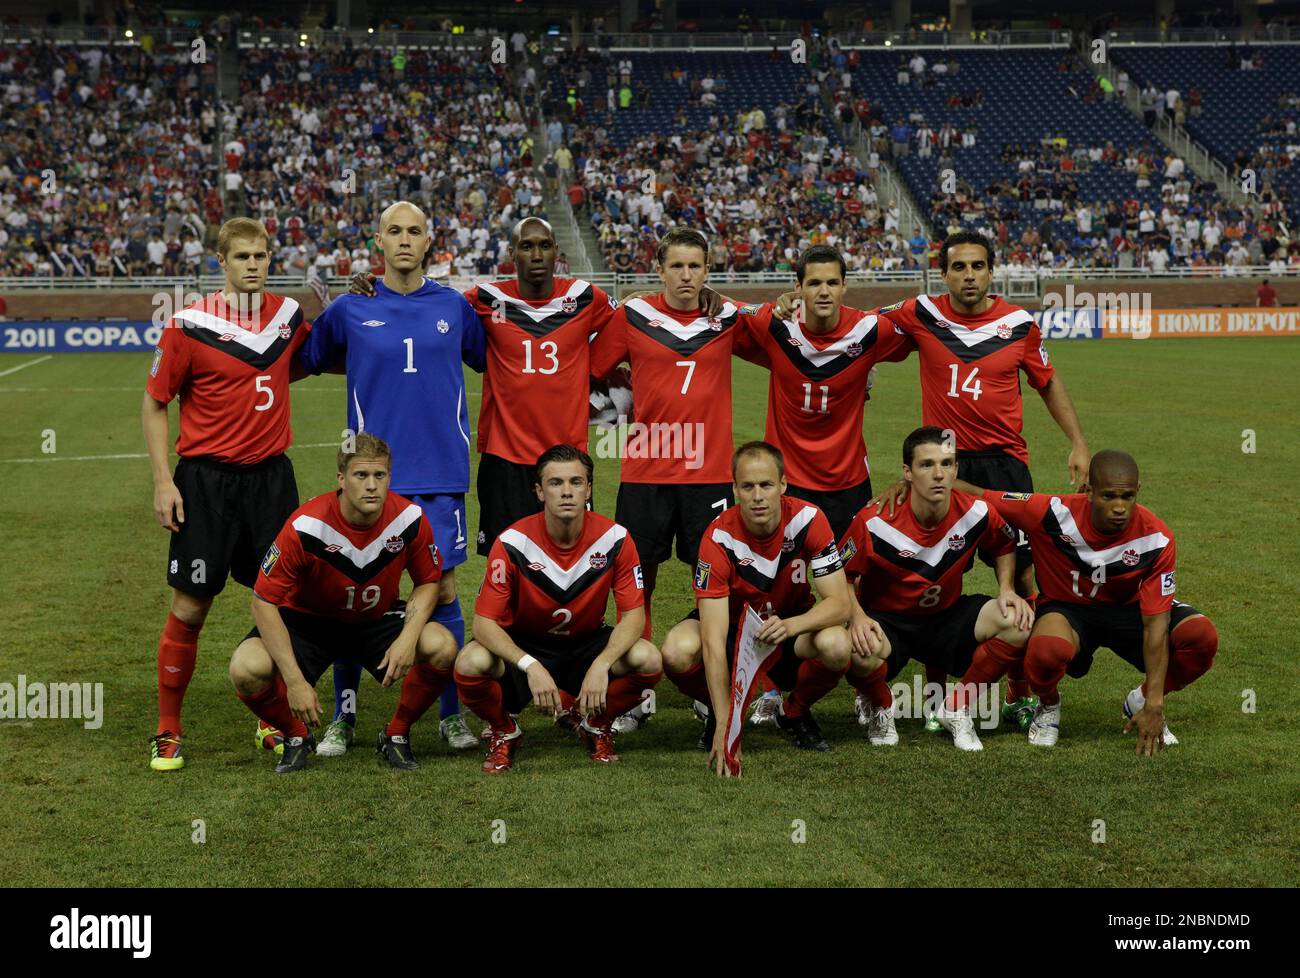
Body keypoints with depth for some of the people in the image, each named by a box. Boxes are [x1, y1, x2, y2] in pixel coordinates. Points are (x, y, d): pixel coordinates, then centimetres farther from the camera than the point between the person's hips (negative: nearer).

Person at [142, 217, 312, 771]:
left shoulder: (289, 315, 4)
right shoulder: (189, 324, -8)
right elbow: (154, 403, -1)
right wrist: (163, 481, -8)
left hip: (270, 476, 4)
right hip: (205, 478, -4)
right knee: (190, 607, -1)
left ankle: (272, 721, 20)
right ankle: (168, 730, 12)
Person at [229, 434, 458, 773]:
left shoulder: (410, 519, -19)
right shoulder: (305, 526, -28)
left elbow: (428, 582, -2)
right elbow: (264, 601, -22)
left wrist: (408, 637, -22)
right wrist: (294, 681, -27)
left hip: (378, 620, 2)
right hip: (309, 619, -2)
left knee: (442, 647, -26)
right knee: (247, 669, -29)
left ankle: (396, 735, 1)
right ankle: (297, 737, 4)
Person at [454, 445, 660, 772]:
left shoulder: (614, 538, -17)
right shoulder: (513, 542, -21)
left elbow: (633, 614, -14)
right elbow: (484, 621, -22)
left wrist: (601, 665, -32)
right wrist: (531, 666, -38)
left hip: (587, 644, 2)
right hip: (522, 646, -1)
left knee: (647, 659, -27)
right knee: (471, 664, -33)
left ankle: (595, 724, 5)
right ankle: (505, 732, 2)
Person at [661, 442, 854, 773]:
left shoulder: (808, 520, -23)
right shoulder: (719, 538, -29)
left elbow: (840, 603, -23)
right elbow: (714, 642, -34)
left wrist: (790, 625, -45)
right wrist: (724, 726, -42)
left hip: (792, 620, 1)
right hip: (732, 624, -1)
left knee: (837, 645, -33)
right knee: (678, 651, -33)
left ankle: (796, 713, 1)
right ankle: (718, 716, 2)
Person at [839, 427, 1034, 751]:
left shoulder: (976, 513, -13)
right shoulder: (875, 521, -21)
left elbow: (1004, 547, 10)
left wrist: (1007, 590, -6)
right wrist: (857, 618, -27)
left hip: (948, 615, 3)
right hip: (886, 620, -3)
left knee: (1019, 622, -22)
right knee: (859, 649, -39)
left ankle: (956, 708, 0)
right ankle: (878, 706, 1)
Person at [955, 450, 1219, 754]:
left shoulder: (1157, 539, -23)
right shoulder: (1053, 513, -27)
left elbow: (1155, 623, -22)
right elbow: (975, 495, -17)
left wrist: (1153, 705, -25)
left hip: (1128, 610, 2)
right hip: (1066, 608, -2)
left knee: (1202, 636, -25)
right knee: (1047, 650, -40)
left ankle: (1140, 702, 6)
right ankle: (1048, 706, 0)